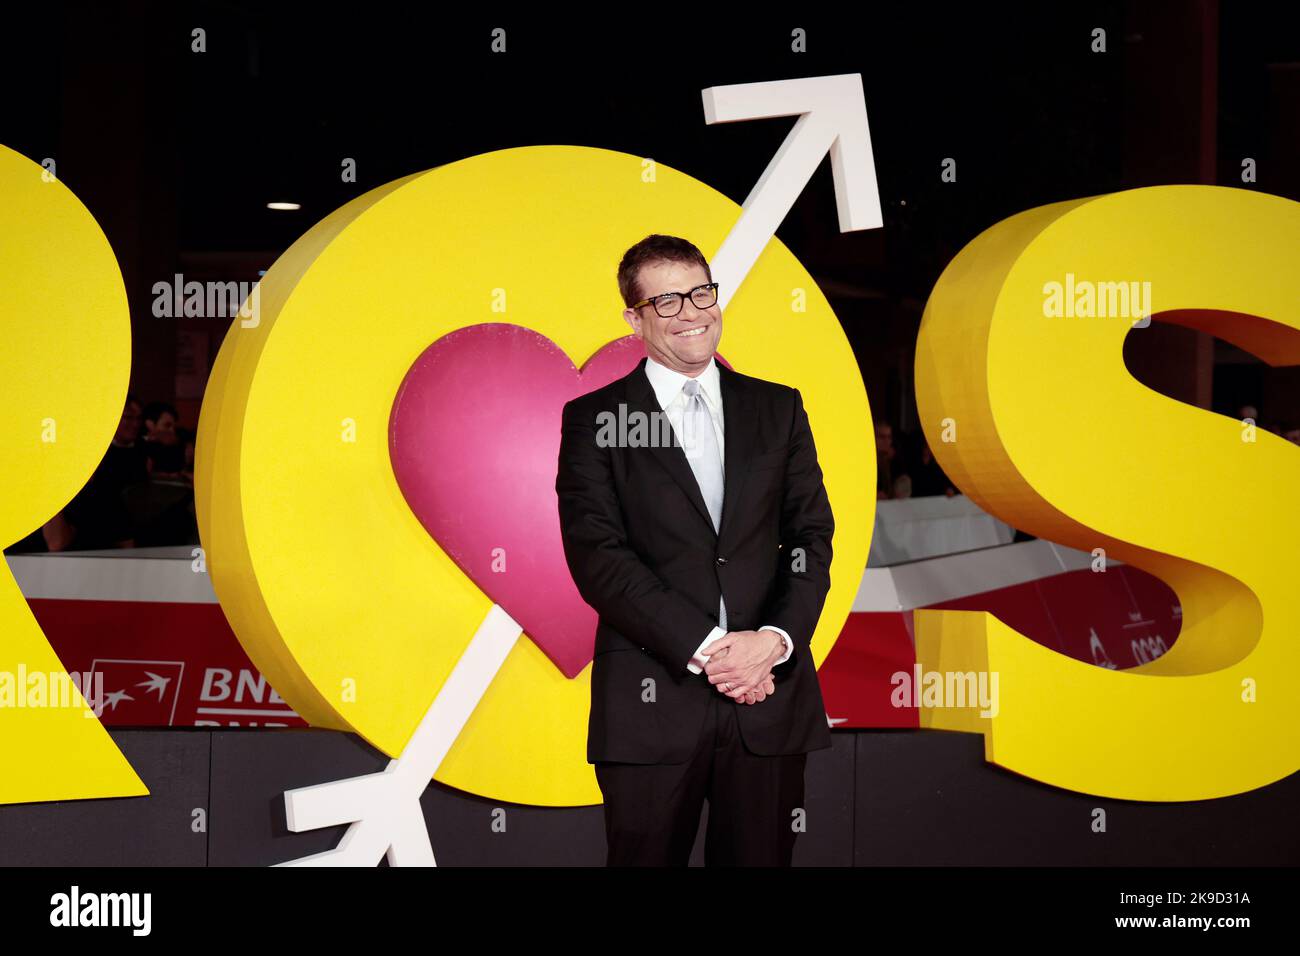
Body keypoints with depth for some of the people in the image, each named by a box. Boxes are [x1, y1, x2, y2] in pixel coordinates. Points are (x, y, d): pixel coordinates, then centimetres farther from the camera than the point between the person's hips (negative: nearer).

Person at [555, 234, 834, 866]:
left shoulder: (778, 409, 13)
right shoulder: (593, 420, 3)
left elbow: (812, 536, 7)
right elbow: (598, 558, -7)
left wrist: (776, 640, -10)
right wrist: (705, 649, -14)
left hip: (769, 698, 2)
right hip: (651, 706, -2)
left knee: (761, 857, 7)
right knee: (647, 859, 4)